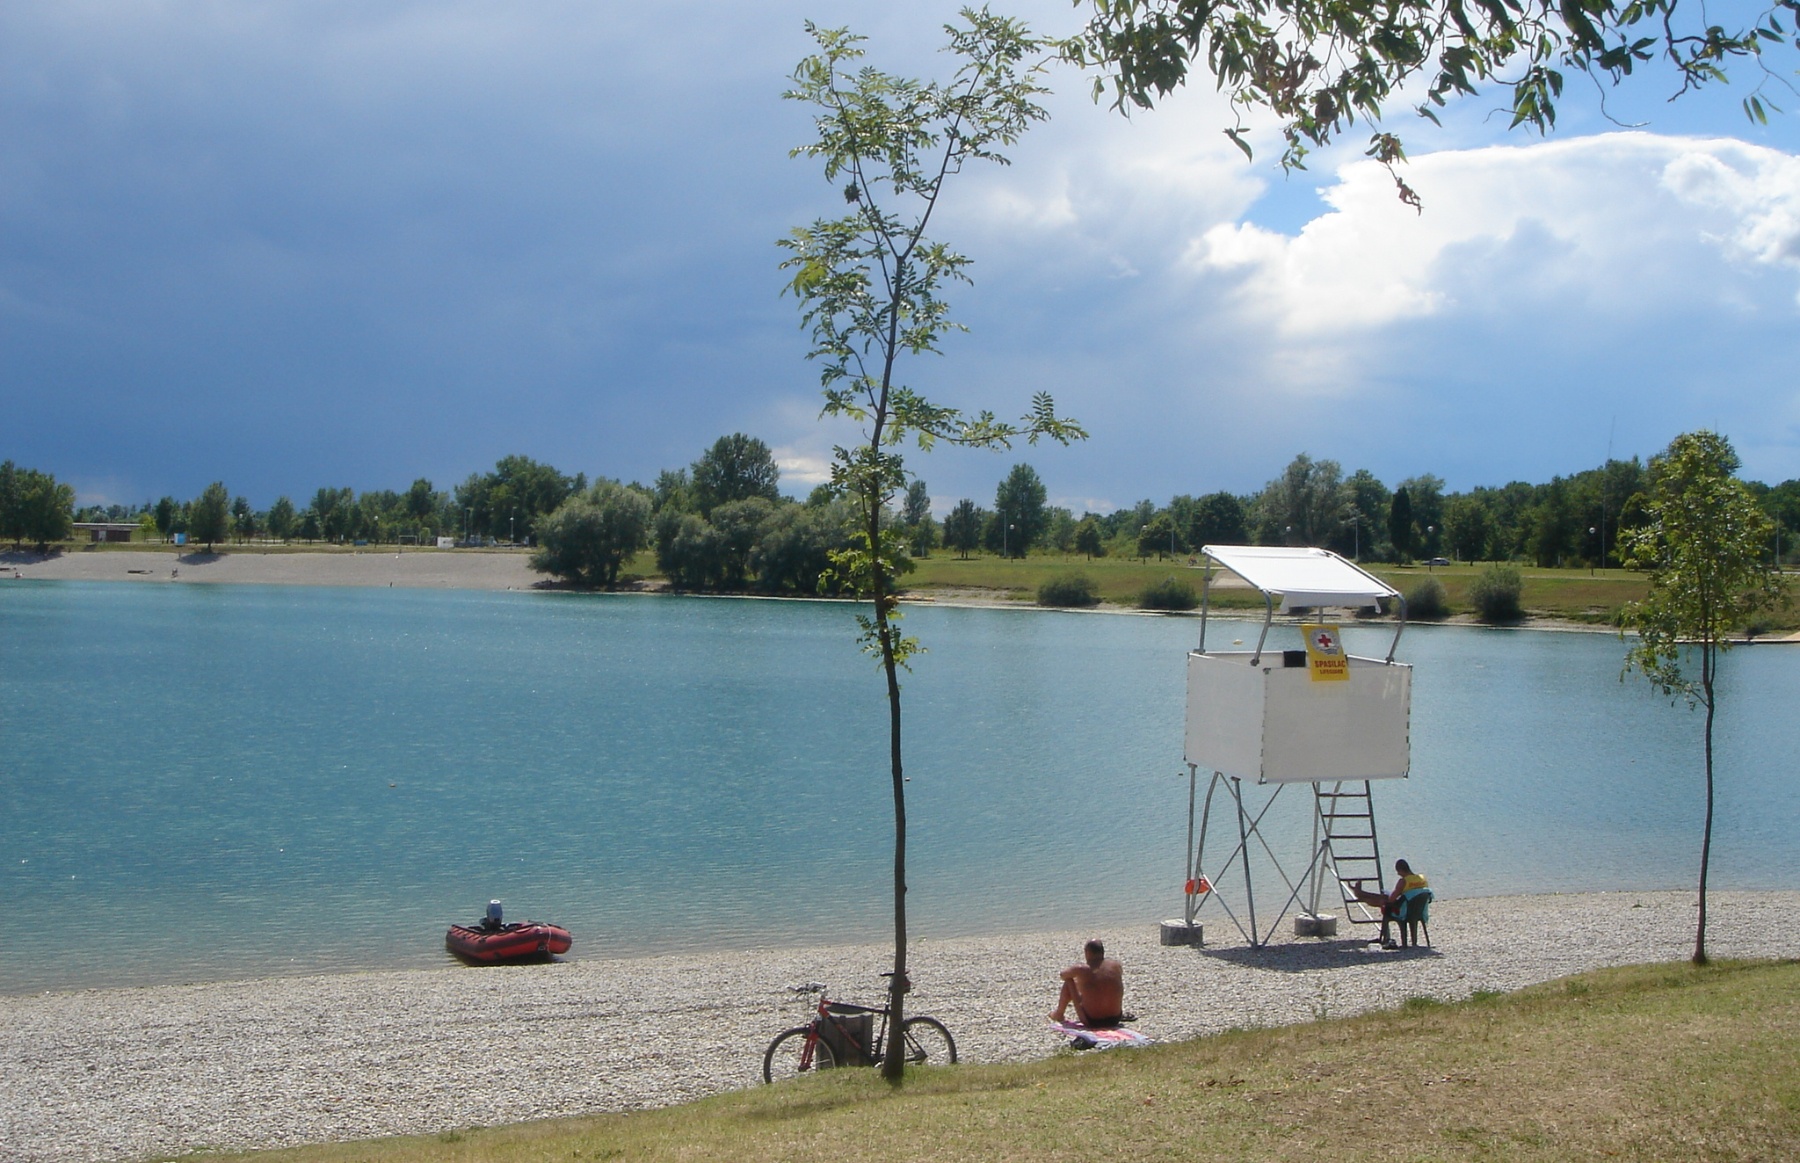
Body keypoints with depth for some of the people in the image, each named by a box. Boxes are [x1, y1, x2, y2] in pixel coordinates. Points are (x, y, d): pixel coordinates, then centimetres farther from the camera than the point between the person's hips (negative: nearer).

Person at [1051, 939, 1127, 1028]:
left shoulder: (1082, 970, -14)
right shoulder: (1117, 966, -4)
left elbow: (1063, 975, 6)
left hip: (1091, 1022, -3)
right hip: (1115, 1020, 3)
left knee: (1068, 982, 11)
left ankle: (1058, 1014, 32)